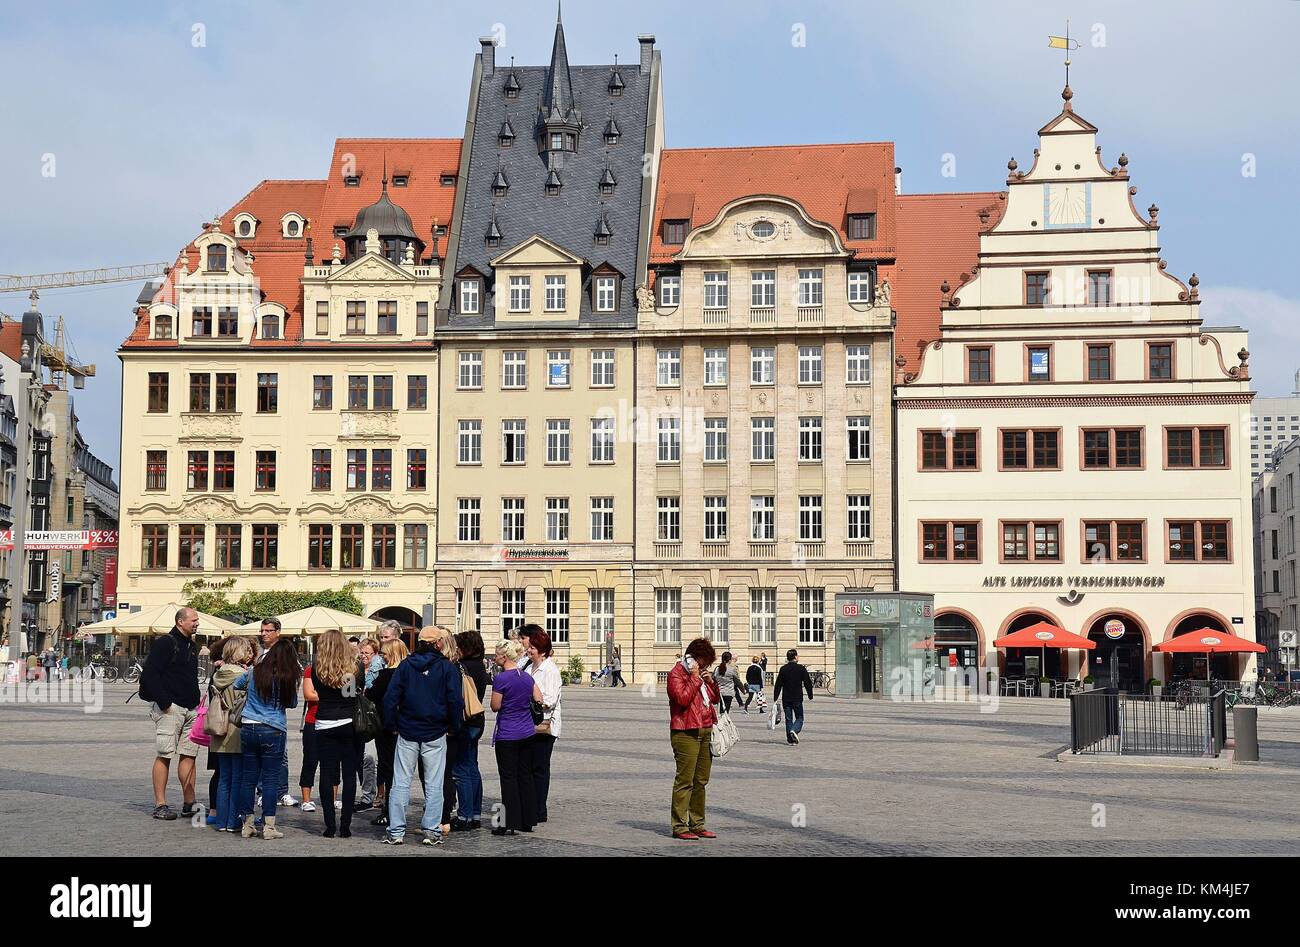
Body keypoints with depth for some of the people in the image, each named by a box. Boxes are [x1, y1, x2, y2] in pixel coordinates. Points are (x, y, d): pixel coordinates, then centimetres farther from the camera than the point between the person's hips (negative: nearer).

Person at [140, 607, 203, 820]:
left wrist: (197, 703, 16)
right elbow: (150, 674, -14)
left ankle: (189, 804, 10)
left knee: (189, 755, 7)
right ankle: (160, 805, -2)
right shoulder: (165, 643, -8)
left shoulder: (191, 645, 19)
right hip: (170, 707, -8)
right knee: (165, 755, -5)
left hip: (190, 709, 8)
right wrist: (164, 702, -18)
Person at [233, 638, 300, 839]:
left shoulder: (253, 672, 2)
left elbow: (235, 685, 18)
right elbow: (292, 703, 5)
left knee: (248, 778, 9)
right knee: (269, 779, 0)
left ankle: (247, 825, 14)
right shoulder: (287, 679, -7)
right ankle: (269, 826, 1)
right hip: (273, 732, -3)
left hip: (248, 729, 3)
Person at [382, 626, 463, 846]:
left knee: (400, 784, 5)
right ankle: (432, 831, 4)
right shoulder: (448, 668, -4)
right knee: (433, 785, 6)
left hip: (407, 732, 2)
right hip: (435, 734, -1)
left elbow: (390, 698, -1)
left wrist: (392, 724, 6)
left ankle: (395, 831, 5)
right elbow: (455, 701, -8)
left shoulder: (405, 665, 2)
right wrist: (454, 727, 4)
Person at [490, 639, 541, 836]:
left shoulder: (500, 679, -15)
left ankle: (510, 823, -1)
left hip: (507, 735, -6)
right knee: (526, 775, 11)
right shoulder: (527, 677, 4)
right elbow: (539, 699, 7)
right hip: (527, 733, 6)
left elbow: (495, 707, -10)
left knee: (508, 777, -1)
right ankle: (527, 821, 15)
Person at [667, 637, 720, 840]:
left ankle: (697, 824, 16)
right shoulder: (676, 673, -6)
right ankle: (679, 826, -8)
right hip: (686, 733, -9)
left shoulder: (701, 674, 20)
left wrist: (711, 681, 7)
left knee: (701, 781, 10)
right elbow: (683, 698, -20)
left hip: (705, 731, 9)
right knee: (685, 780, -9)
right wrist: (695, 678, -14)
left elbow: (715, 699, 24)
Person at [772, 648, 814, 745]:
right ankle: (794, 730, -19)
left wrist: (775, 698, 6)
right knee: (799, 718, 8)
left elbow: (778, 685, 2)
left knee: (788, 719, 10)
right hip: (797, 698, -2)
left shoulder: (783, 669, 2)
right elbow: (808, 683, -4)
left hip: (786, 699, 2)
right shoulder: (801, 668, -5)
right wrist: (810, 696, 8)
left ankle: (790, 739, 9)